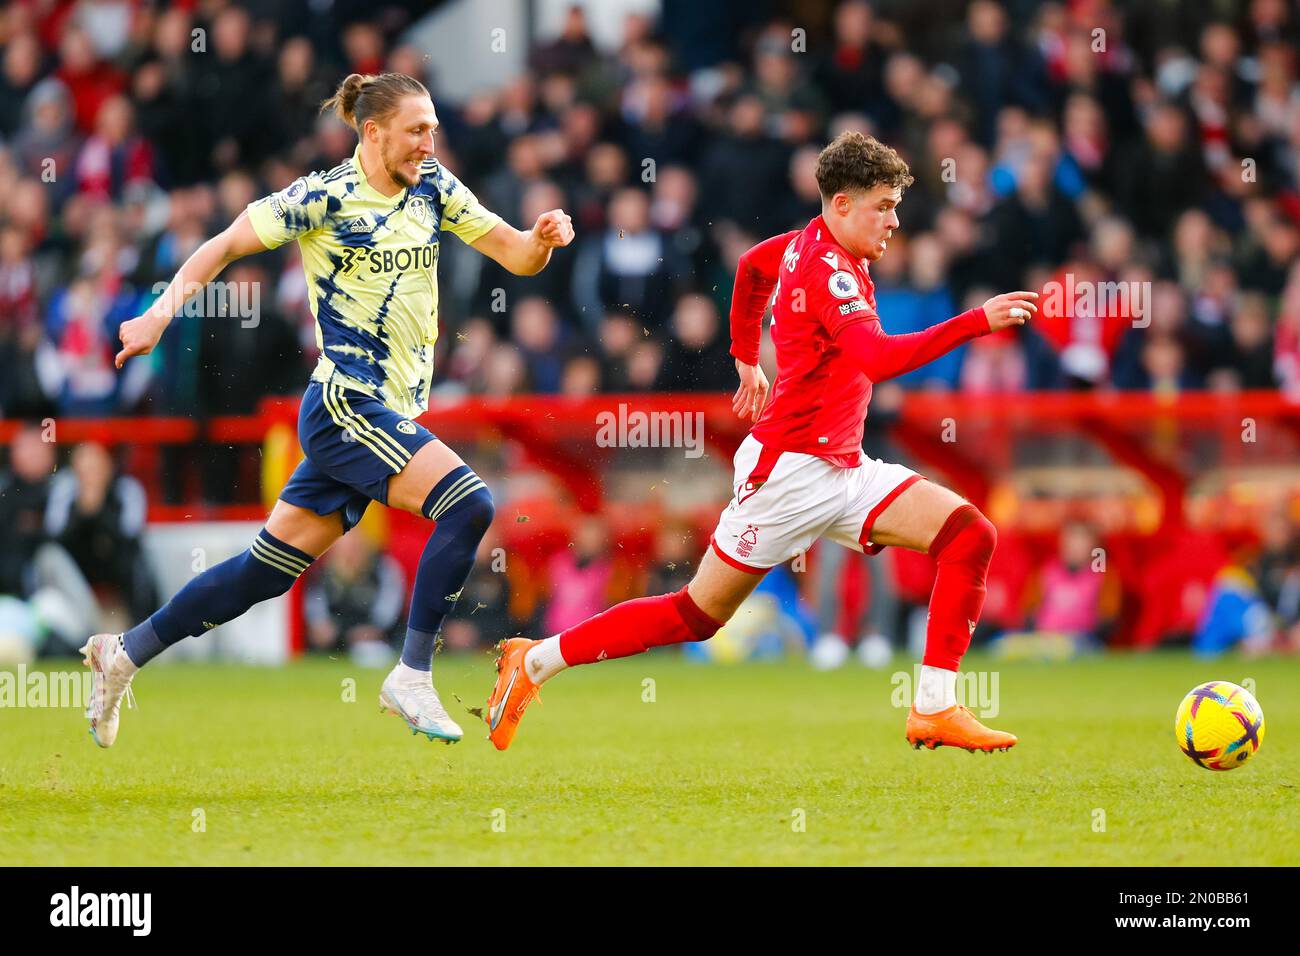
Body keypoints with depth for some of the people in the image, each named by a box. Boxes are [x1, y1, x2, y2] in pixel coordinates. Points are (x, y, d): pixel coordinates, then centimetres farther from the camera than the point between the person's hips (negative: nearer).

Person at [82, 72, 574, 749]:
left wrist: (542, 238, -13)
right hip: (344, 406, -7)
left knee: (269, 570, 9)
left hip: (392, 414, 7)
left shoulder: (434, 189, 9)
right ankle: (412, 678, -14)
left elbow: (516, 256, 9)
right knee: (467, 503, -22)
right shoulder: (324, 198, -8)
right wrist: (159, 314, -12)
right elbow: (224, 247, -3)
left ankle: (123, 654, 22)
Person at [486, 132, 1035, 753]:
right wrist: (976, 323, -38)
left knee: (969, 536, -9)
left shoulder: (813, 244, 8)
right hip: (790, 469, -9)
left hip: (844, 468, 9)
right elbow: (878, 358, -37)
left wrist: (747, 359, 39)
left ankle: (935, 709, -10)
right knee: (697, 615, 0)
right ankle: (534, 662, 15)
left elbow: (752, 265, 30)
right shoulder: (826, 269, -21)